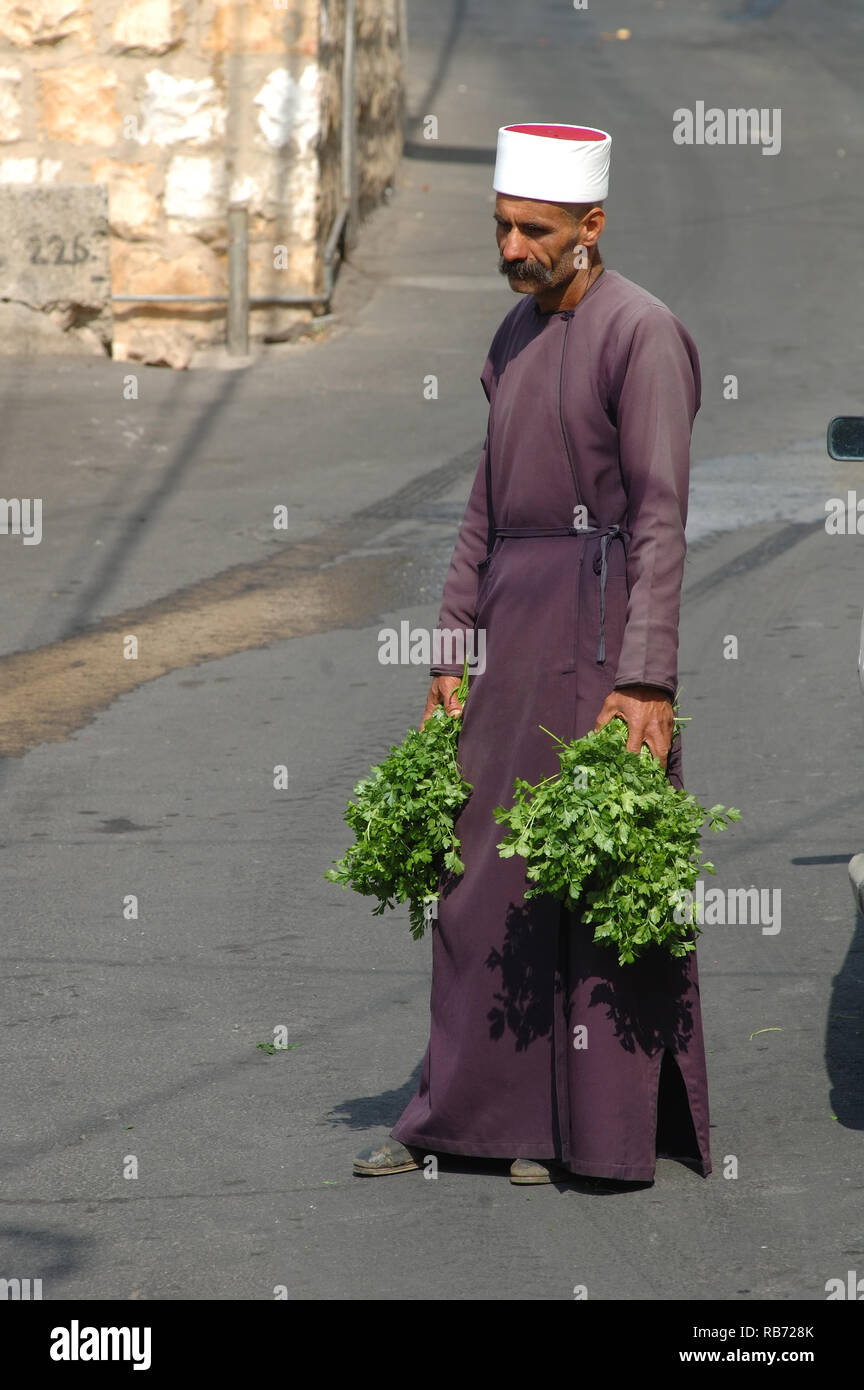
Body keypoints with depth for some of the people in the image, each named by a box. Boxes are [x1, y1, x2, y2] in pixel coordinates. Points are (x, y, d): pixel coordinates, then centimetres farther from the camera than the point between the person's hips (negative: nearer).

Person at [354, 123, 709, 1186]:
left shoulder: (643, 336, -12)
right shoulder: (518, 333, 14)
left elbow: (662, 518, -17)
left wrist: (648, 681, -23)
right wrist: (451, 654, 15)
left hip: (602, 620, -8)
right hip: (514, 634, 8)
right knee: (485, 868, 9)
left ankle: (606, 1126, 5)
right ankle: (468, 1109, 15)